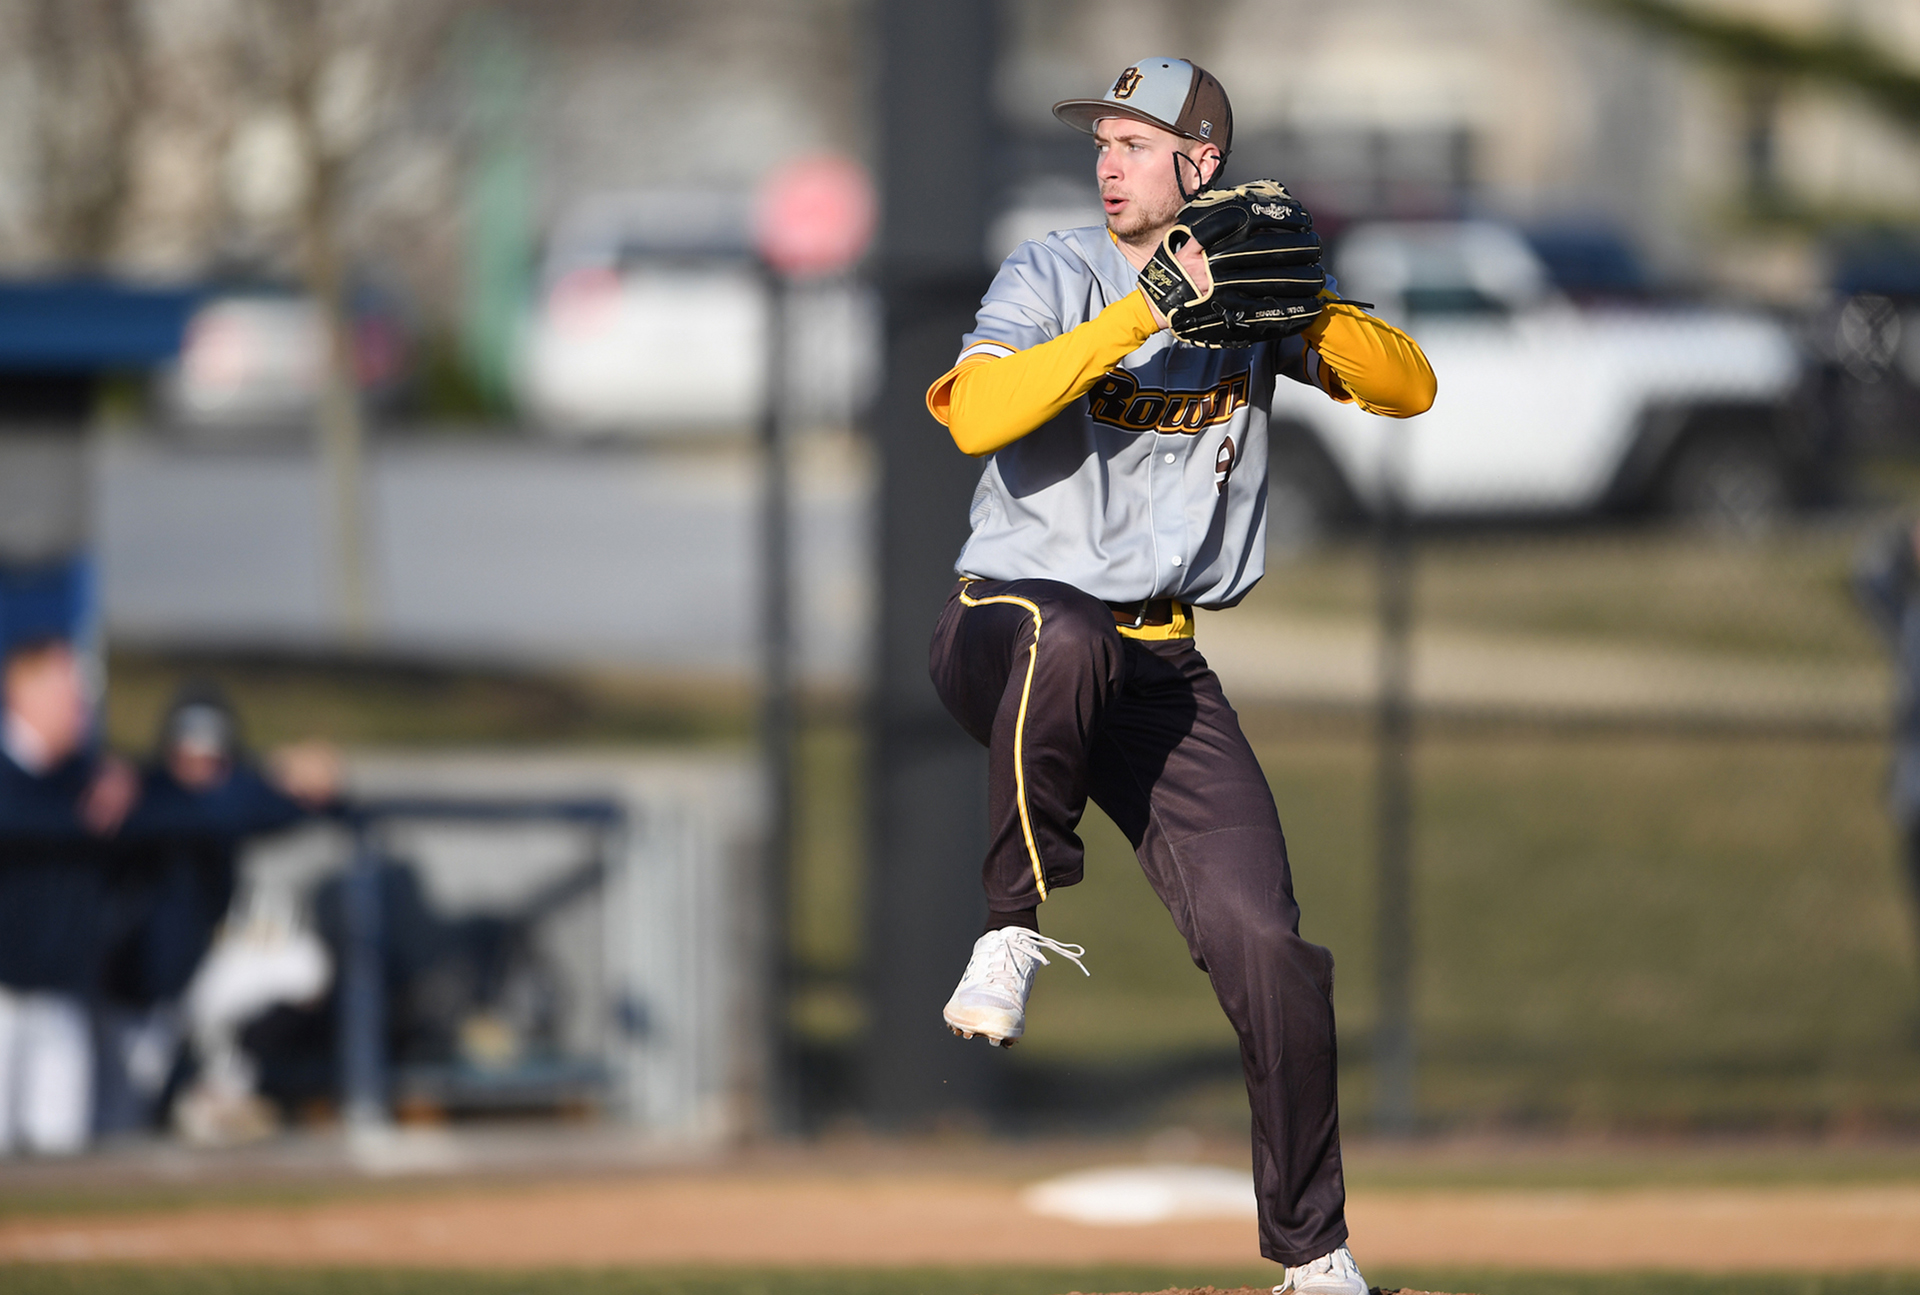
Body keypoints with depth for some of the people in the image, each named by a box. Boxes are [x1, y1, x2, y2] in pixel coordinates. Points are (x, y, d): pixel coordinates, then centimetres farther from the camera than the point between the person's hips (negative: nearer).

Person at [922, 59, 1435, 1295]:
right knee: (1067, 636, -42)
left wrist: (1304, 303, -18)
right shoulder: (1057, 275, -5)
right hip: (1005, 625, -3)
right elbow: (978, 413, -24)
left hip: (1162, 670, 3)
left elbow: (1409, 387, -1)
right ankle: (1018, 928, -23)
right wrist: (1145, 312, -28)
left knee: (1266, 946, -7)